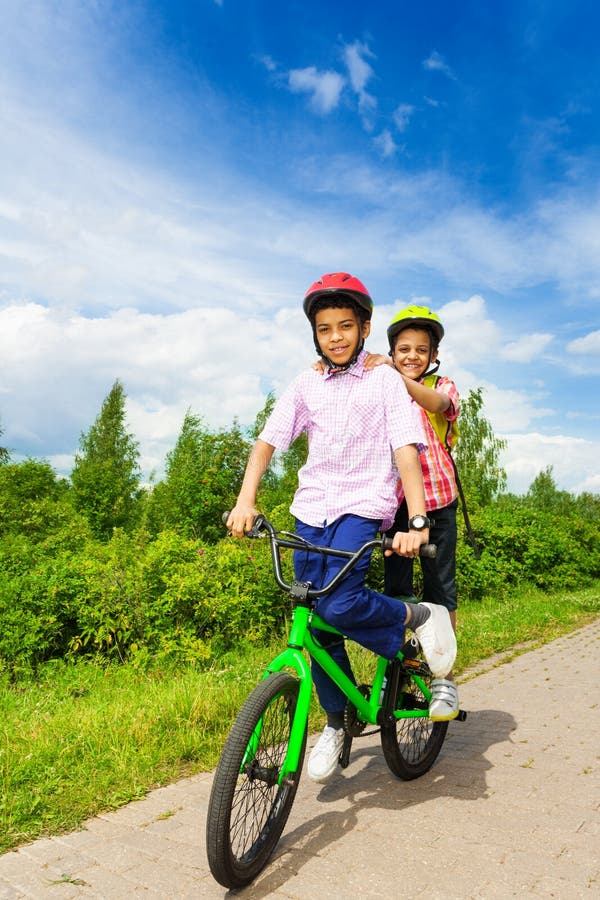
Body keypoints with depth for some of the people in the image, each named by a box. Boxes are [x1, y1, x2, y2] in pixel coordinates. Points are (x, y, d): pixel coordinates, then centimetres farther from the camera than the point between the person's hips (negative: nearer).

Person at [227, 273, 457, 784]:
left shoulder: (385, 381, 1)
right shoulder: (306, 385, 9)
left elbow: (406, 449, -8)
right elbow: (268, 441, 3)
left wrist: (417, 521, -20)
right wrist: (246, 501, -11)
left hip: (365, 505, -4)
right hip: (311, 510, 4)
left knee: (340, 604, -24)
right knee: (318, 625, 6)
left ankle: (420, 616, 4)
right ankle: (336, 723, 26)